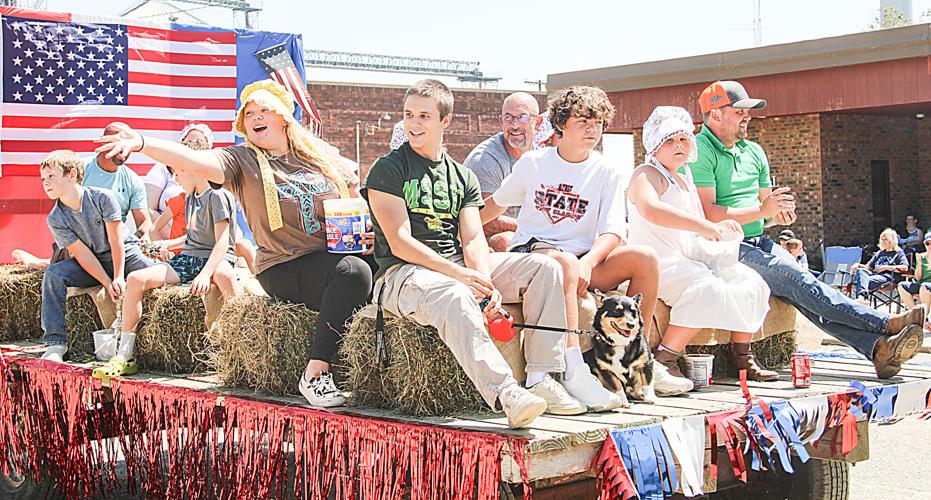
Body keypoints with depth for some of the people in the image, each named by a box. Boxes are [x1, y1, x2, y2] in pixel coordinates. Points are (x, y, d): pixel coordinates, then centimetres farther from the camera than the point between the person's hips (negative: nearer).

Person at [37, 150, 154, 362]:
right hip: (89, 264, 2)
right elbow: (82, 254, -12)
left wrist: (118, 277, -19)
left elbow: (116, 239, -15)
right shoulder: (55, 219, -9)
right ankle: (55, 342, -22)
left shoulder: (102, 198, -17)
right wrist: (108, 283, -21)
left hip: (124, 253, -2)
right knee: (53, 274, -23)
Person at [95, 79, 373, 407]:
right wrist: (140, 143, -29)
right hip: (284, 269, -5)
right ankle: (315, 374, -28)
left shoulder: (321, 155, 13)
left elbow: (357, 195, 21)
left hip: (339, 256, 5)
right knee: (353, 272, -34)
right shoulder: (242, 161, 3)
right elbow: (194, 160, -14)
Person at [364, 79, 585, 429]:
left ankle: (542, 380, -20)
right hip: (403, 273, -6)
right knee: (454, 297, -40)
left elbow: (473, 240, 6)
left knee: (543, 268, -11)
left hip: (460, 269, 6)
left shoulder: (463, 176, 17)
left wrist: (485, 283, -17)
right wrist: (460, 274, -21)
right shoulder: (387, 170, 1)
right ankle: (506, 394, -49)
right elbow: (400, 243, -10)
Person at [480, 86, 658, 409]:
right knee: (566, 262, -39)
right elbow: (496, 204, 21)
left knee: (645, 258, -22)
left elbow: (613, 233, -5)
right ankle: (573, 370, -50)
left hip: (584, 259, 3)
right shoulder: (532, 163, 6)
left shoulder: (607, 174, 7)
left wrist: (587, 263, -25)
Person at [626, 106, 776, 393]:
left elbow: (699, 235, 23)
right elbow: (650, 210, -32)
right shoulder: (646, 175, -7)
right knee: (710, 289, -32)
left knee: (750, 283, -1)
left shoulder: (685, 179, 22)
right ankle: (663, 361, -28)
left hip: (691, 260, 9)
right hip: (658, 264, -9)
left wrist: (718, 230, -2)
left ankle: (742, 355, 12)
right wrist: (704, 227, -35)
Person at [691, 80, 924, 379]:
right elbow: (707, 214, -17)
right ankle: (885, 324, -34)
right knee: (797, 279, -26)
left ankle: (877, 347, -35)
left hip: (758, 243, 7)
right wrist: (761, 210, -16)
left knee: (799, 291, -19)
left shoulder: (753, 151, 19)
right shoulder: (700, 152, -7)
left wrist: (778, 214, 1)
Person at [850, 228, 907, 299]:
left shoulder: (899, 253, 15)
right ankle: (862, 295, -52)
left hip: (887, 277, -5)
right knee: (860, 270, -29)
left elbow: (905, 268, -3)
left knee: (867, 281, -34)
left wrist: (886, 267, -7)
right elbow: (869, 267, 28)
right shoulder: (879, 253, 34)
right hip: (874, 274, 5)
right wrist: (858, 265, 7)